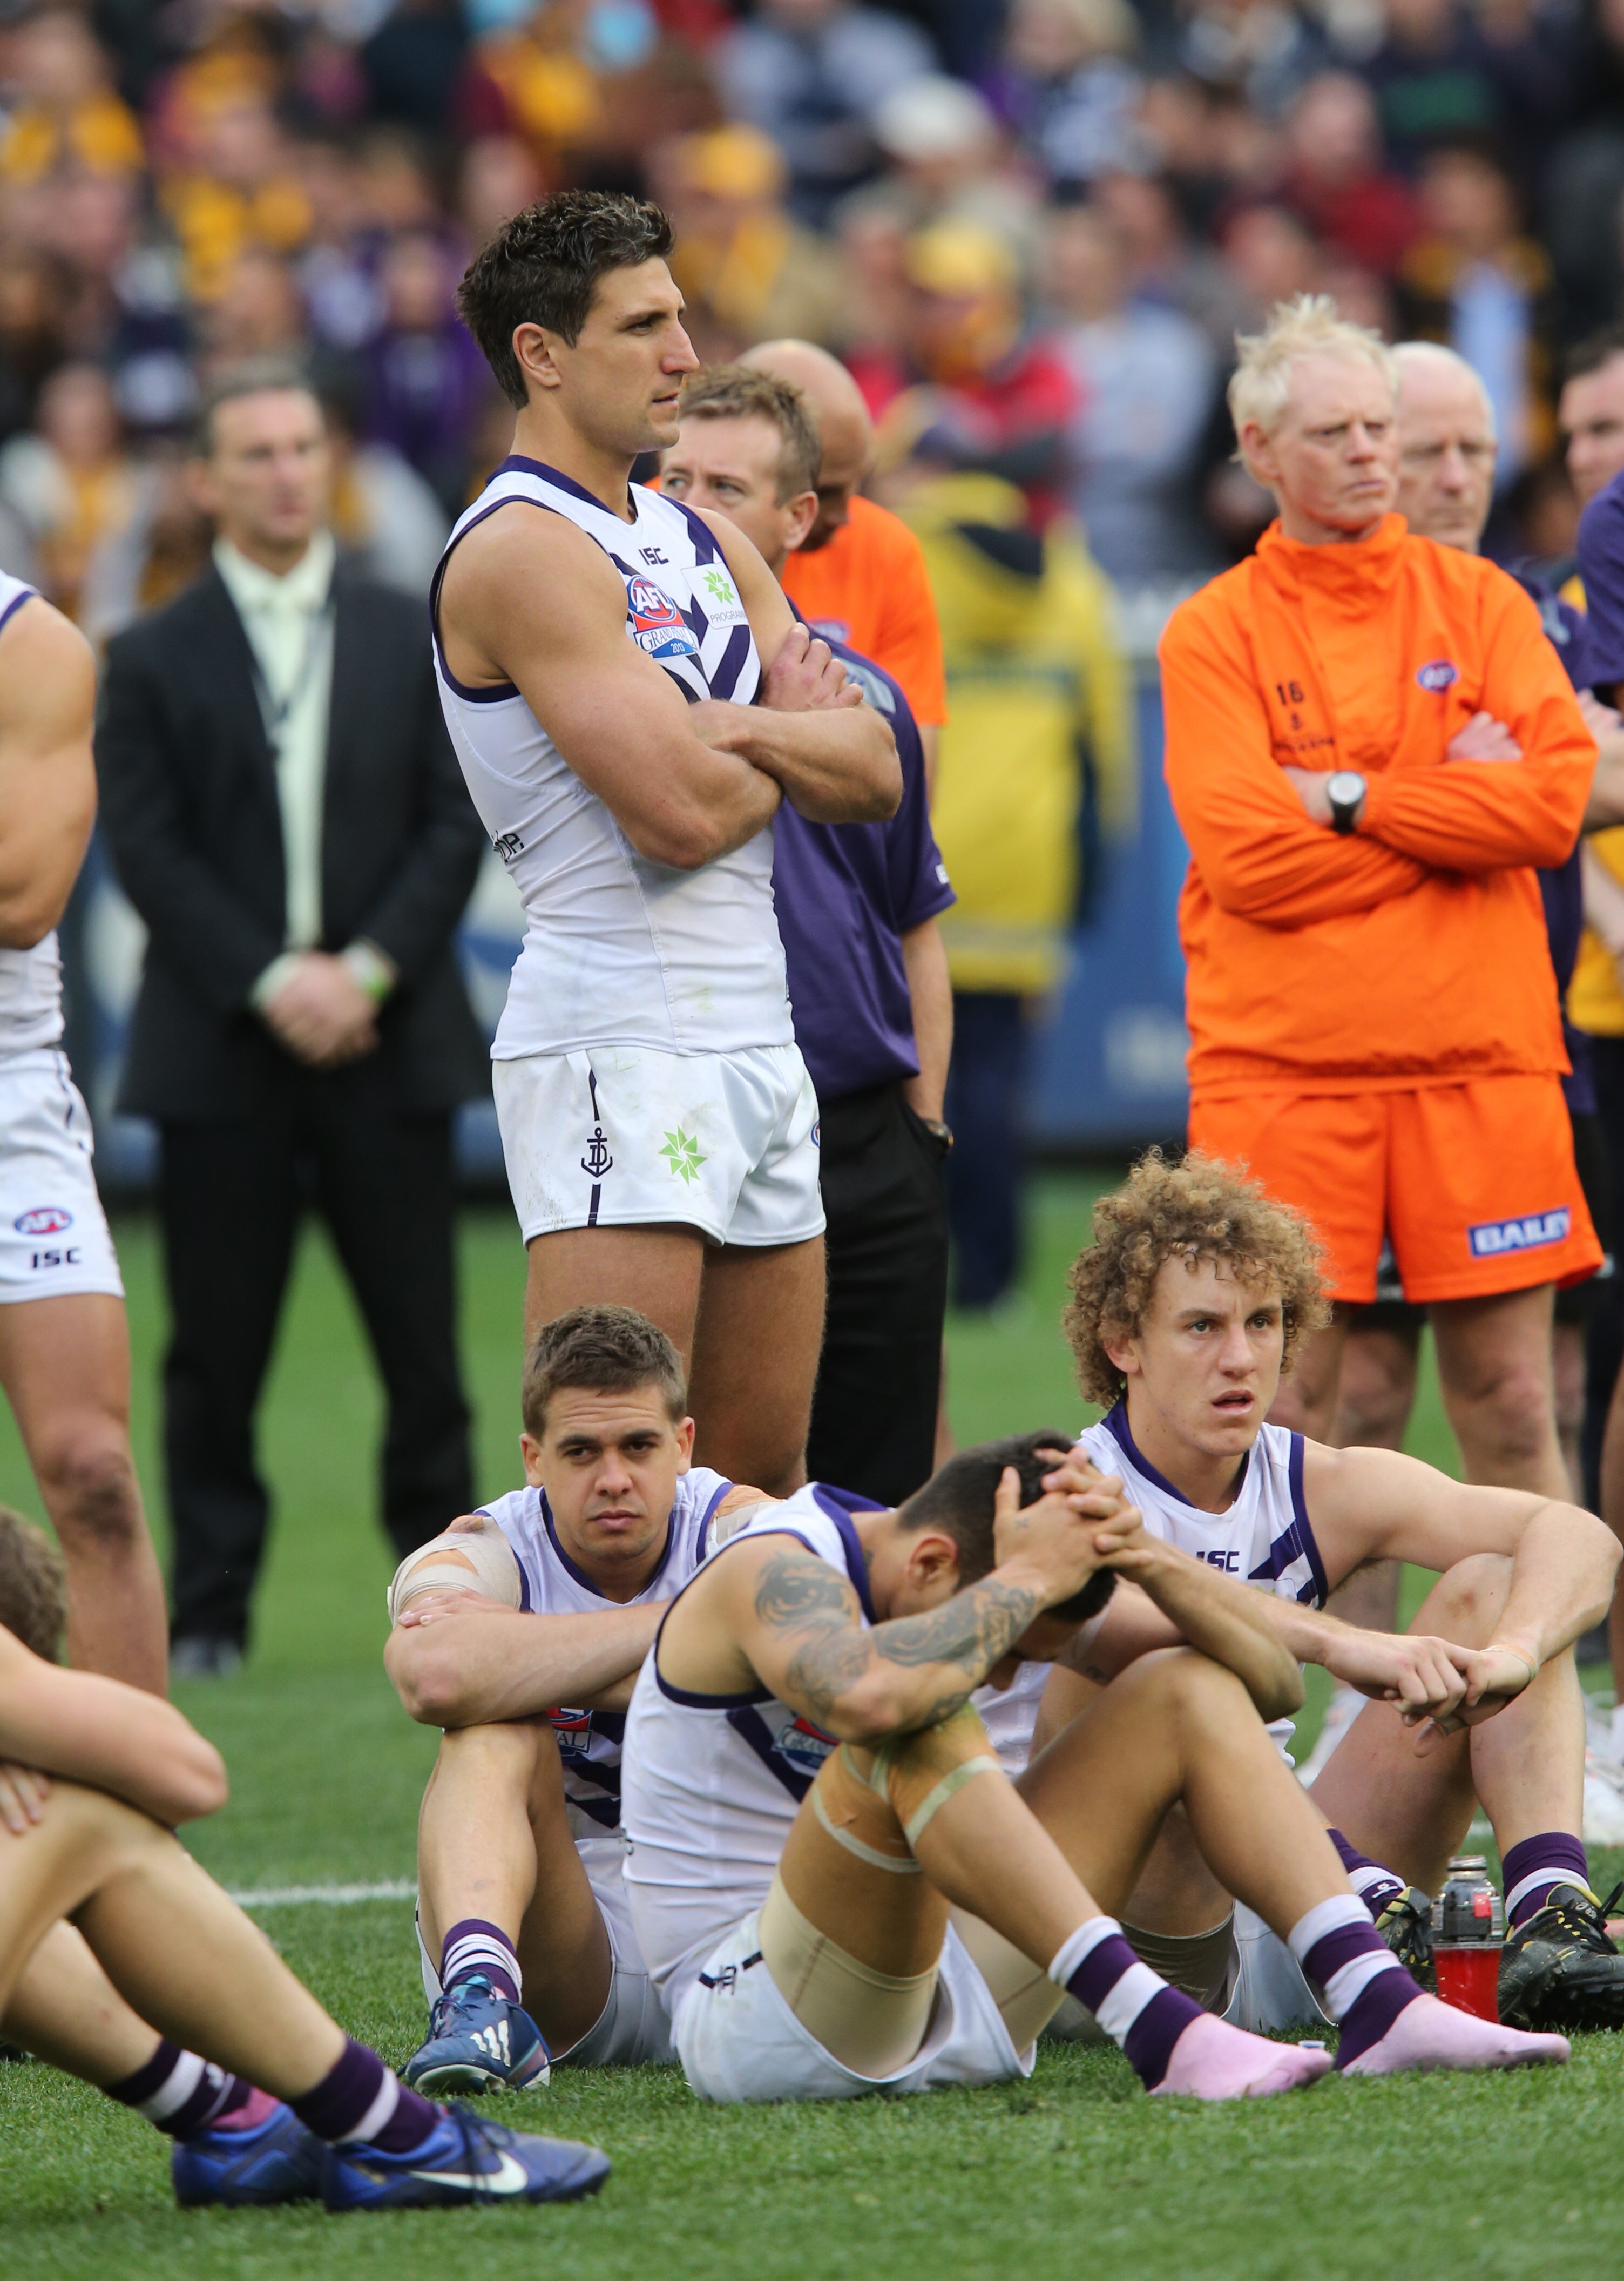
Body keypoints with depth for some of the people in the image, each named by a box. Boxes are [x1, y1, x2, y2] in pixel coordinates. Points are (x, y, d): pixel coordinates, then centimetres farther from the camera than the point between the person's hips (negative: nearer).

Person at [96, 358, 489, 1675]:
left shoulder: (410, 639, 9)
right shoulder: (155, 661, 4)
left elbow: (457, 826, 4)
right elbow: (150, 851, -2)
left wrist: (366, 971, -9)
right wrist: (272, 983, -13)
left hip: (389, 1033, 1)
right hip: (221, 1047, -1)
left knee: (422, 1345, -1)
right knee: (217, 1354, 1)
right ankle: (211, 1607, 8)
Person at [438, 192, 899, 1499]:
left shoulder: (704, 542, 16)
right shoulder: (521, 551, -11)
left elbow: (874, 775, 10)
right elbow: (681, 815, -20)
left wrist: (747, 729, -9)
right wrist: (799, 743, 2)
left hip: (757, 1042, 9)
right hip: (619, 1055, -9)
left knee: (764, 1470, 8)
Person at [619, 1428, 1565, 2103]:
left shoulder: (982, 1583, 5)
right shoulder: (776, 1573, -17)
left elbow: (1273, 1681, 3)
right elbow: (865, 1695, -44)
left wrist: (1148, 1560, -15)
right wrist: (1024, 1581, -29)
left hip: (932, 1989, 8)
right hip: (749, 2013, -8)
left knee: (1189, 1692, 1)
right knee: (919, 1733, -34)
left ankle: (1378, 2002, -17)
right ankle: (1155, 2029, -42)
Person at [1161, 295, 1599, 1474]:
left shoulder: (1479, 599, 10)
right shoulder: (1213, 634, 3)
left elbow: (1555, 798, -5)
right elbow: (1248, 858, -10)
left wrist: (1350, 799, -8)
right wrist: (1452, 801, -4)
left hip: (1479, 1056, 2)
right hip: (1284, 1062, -2)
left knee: (1511, 1404, 3)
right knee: (1285, 1403, -4)